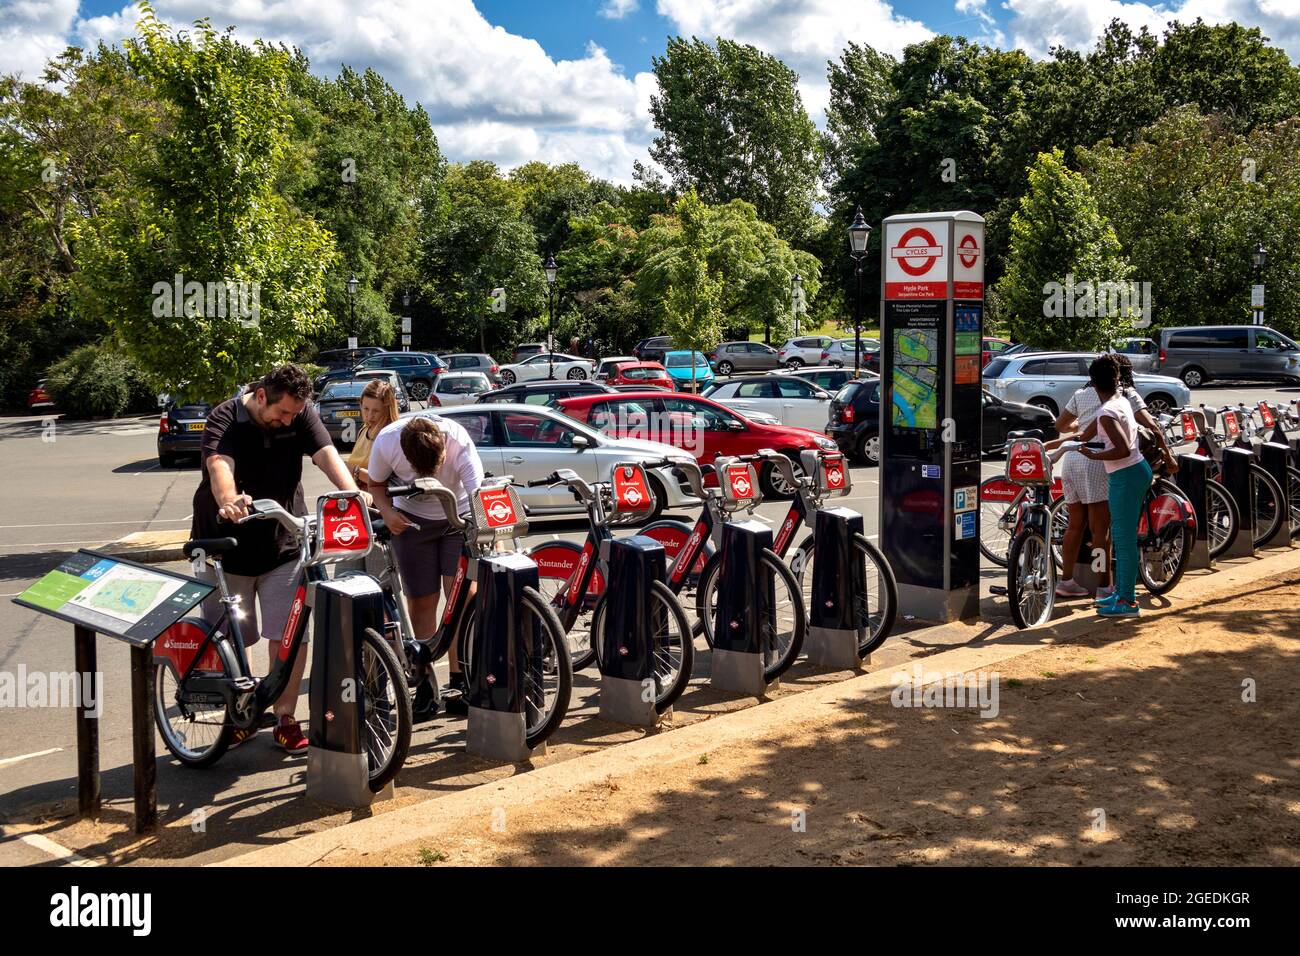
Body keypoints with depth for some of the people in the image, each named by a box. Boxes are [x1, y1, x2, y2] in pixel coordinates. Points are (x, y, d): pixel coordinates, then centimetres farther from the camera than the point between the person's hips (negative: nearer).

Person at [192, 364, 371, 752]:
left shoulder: (302, 415, -6)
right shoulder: (225, 420, -16)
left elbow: (326, 454, -21)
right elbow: (219, 465, -35)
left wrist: (352, 493, -40)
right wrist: (229, 500, -58)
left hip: (283, 544, 2)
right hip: (227, 545, -2)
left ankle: (285, 717, 11)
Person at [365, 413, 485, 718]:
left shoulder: (459, 441, -33)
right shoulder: (386, 442, -26)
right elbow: (376, 484, -5)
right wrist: (387, 512, -24)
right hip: (412, 520, 1)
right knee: (421, 601, 0)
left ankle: (459, 685, -5)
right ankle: (425, 686, 9)